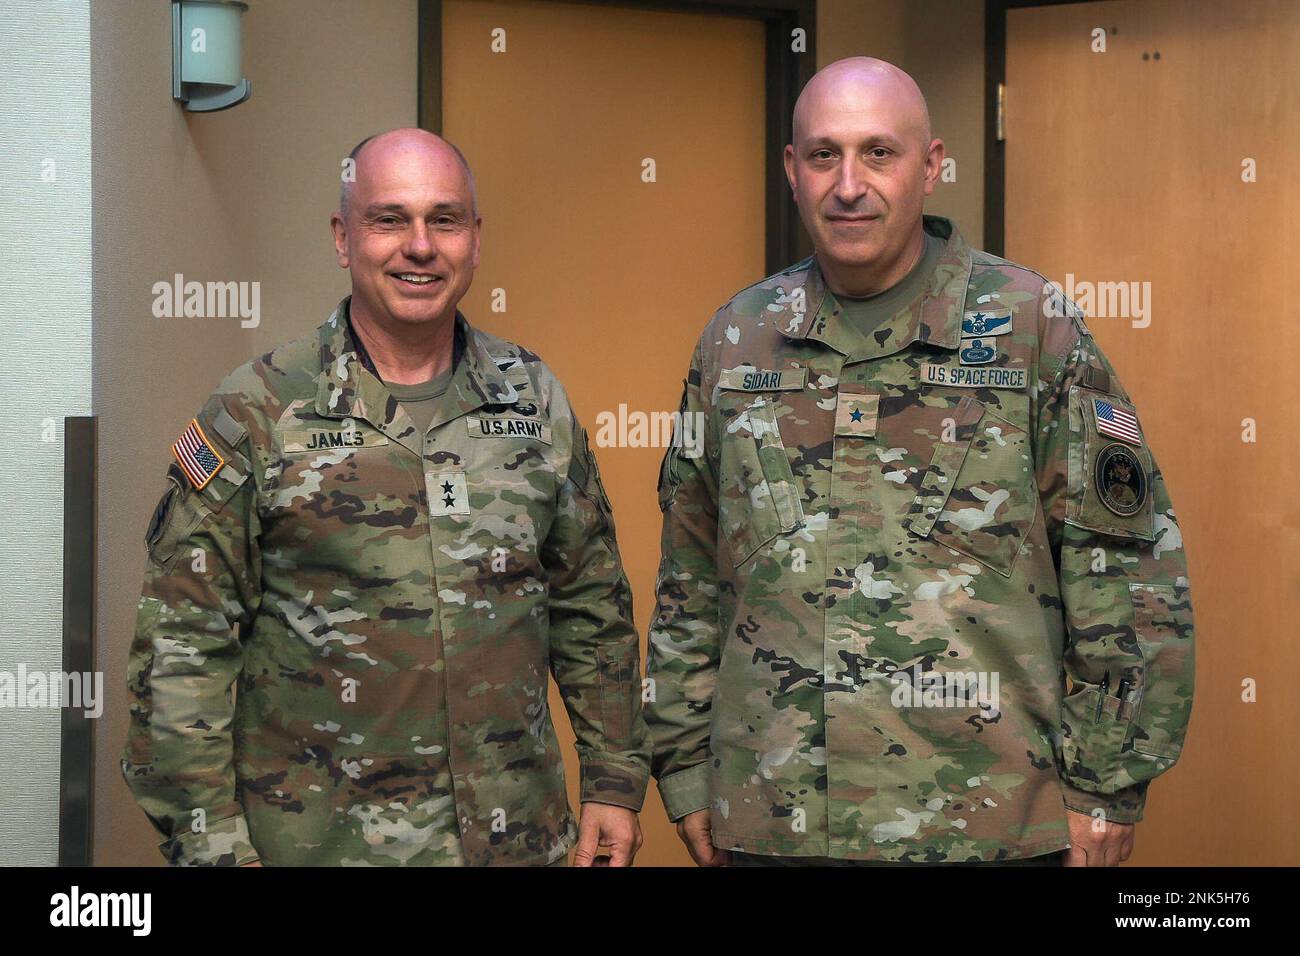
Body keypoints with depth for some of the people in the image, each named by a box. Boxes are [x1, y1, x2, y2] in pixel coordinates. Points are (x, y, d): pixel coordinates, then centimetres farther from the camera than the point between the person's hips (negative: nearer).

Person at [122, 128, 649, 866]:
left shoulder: (535, 398, 4)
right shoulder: (257, 413, -7)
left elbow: (592, 606, 11)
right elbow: (184, 648, -8)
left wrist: (616, 779, 7)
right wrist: (210, 841, -11)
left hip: (520, 834, 3)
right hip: (319, 840, -3)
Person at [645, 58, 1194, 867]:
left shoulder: (1035, 328, -3)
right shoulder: (736, 341, 7)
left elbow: (1129, 571, -4)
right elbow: (690, 582, 13)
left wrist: (1108, 786, -6)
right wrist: (685, 768, 10)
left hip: (987, 824, -2)